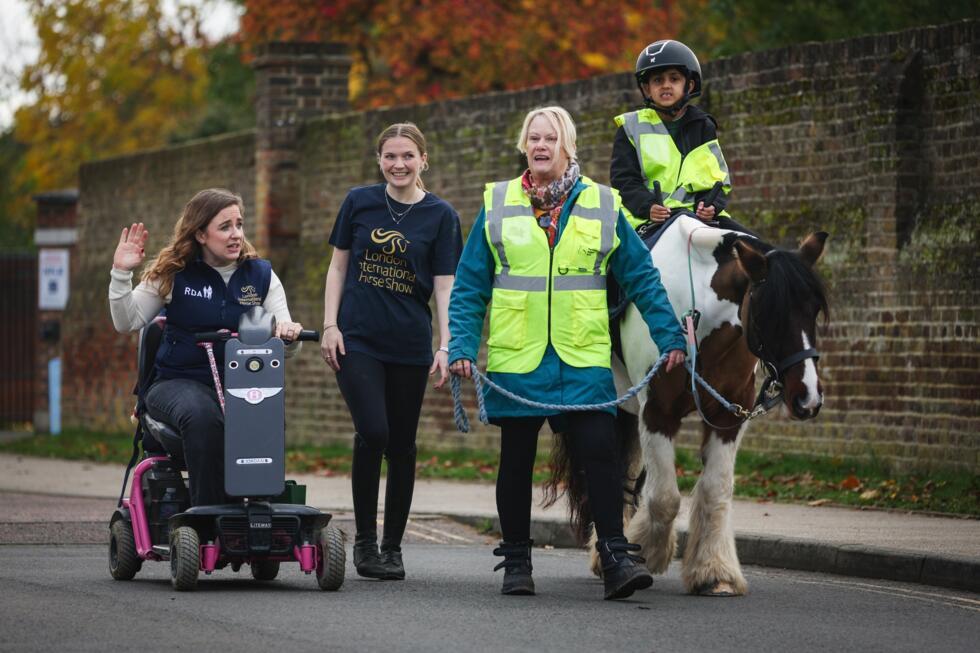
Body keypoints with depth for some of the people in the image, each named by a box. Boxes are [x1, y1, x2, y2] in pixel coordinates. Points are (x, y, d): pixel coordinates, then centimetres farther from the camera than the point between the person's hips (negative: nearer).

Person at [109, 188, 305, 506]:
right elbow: (127, 322, 3)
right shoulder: (174, 274, 5)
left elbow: (285, 348, 5)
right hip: (178, 382, -2)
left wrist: (288, 333, -19)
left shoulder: (261, 274, 11)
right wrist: (121, 274, -10)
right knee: (201, 416, -37)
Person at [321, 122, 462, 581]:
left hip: (409, 345, 1)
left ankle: (392, 546, 17)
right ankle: (363, 538, -2)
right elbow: (338, 267, 10)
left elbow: (445, 286, -1)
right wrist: (330, 325, 1)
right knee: (372, 432, -16)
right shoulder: (359, 203, 4)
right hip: (357, 339, -1)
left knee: (401, 444, 6)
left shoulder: (440, 216, 2)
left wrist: (446, 347, -10)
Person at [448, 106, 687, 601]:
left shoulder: (602, 206, 6)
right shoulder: (497, 207, 6)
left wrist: (669, 337, 3)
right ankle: (516, 561, 18)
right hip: (515, 358, 1)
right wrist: (462, 347, -4)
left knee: (599, 450, -12)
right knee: (516, 461, 7)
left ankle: (616, 559, -10)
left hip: (583, 359, -1)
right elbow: (469, 288, 6)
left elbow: (641, 278, 8)